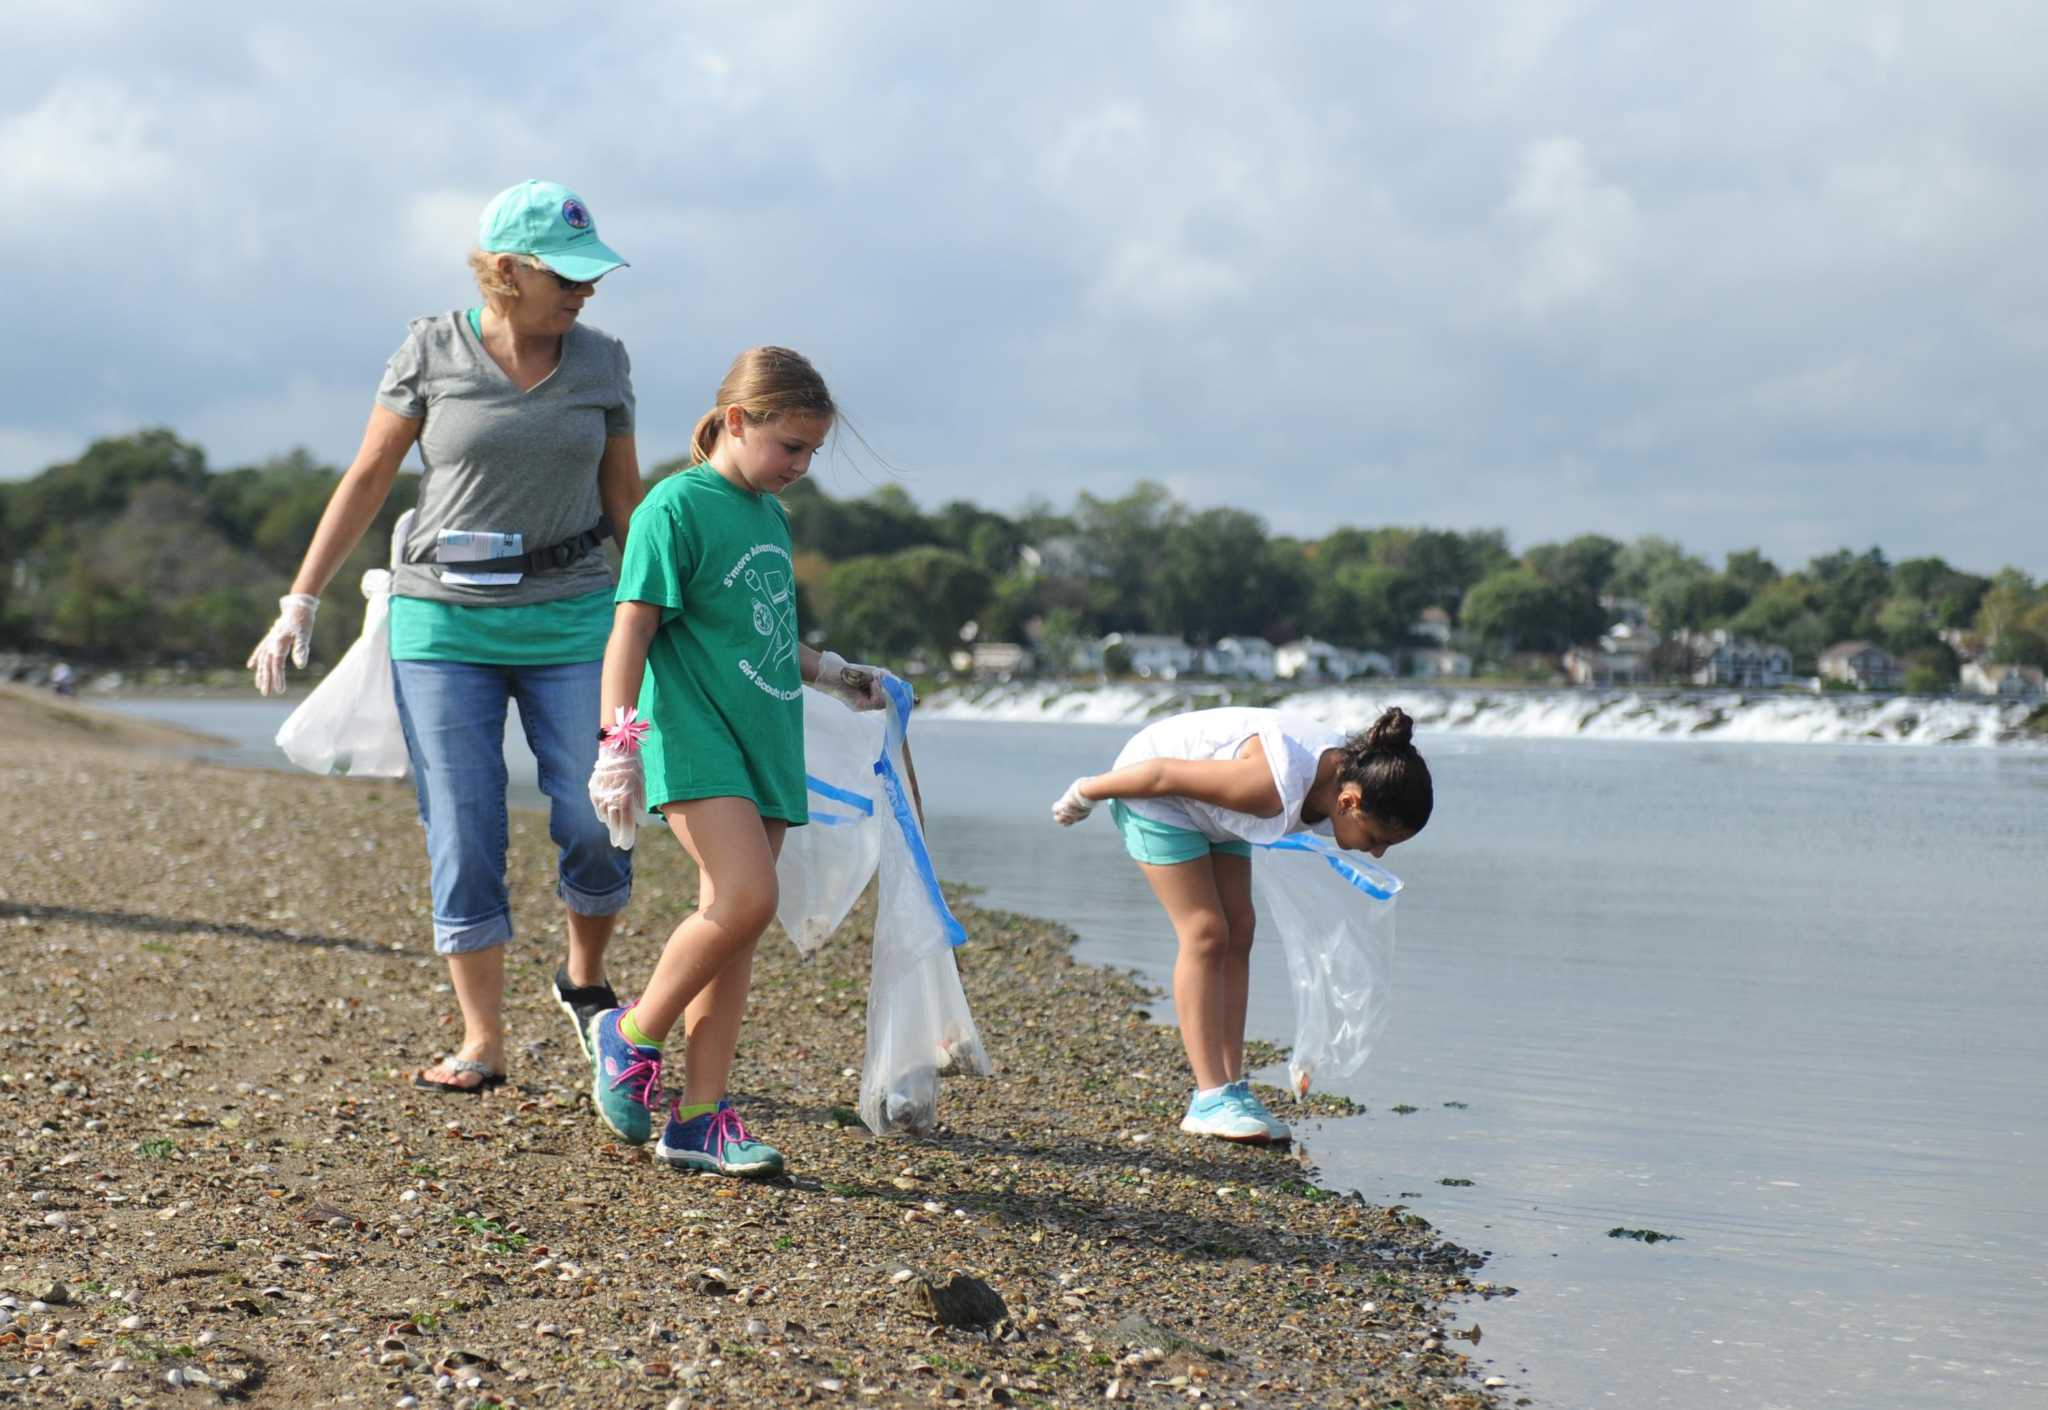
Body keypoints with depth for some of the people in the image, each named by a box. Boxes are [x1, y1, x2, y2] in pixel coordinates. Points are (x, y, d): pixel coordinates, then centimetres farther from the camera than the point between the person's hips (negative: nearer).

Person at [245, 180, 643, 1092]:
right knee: (462, 835, -1)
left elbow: (625, 496, 13)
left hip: (570, 618, 1)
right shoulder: (431, 352, -2)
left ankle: (585, 979, 22)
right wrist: (301, 602, 1)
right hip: (443, 623, -1)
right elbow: (367, 480, 3)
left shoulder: (601, 362, 4)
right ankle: (482, 1043, 5)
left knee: (595, 818, -5)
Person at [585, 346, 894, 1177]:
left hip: (766, 746, 8)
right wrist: (619, 742, -19)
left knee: (732, 924, 4)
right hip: (695, 738, -8)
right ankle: (633, 1036, 0)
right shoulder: (677, 506, -7)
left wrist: (832, 673, 31)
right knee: (744, 898, -21)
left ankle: (698, 1117, 7)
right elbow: (632, 630, -13)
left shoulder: (771, 517, 17)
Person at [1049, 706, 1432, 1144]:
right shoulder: (1274, 789, -41)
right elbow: (1164, 773, -30)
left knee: (1238, 934, 2)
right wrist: (1086, 794, -16)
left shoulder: (1348, 772, -15)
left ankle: (1231, 1088, 4)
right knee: (1205, 933, -13)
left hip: (1208, 808, 8)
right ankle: (1210, 1098, -11)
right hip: (1152, 794, -8)